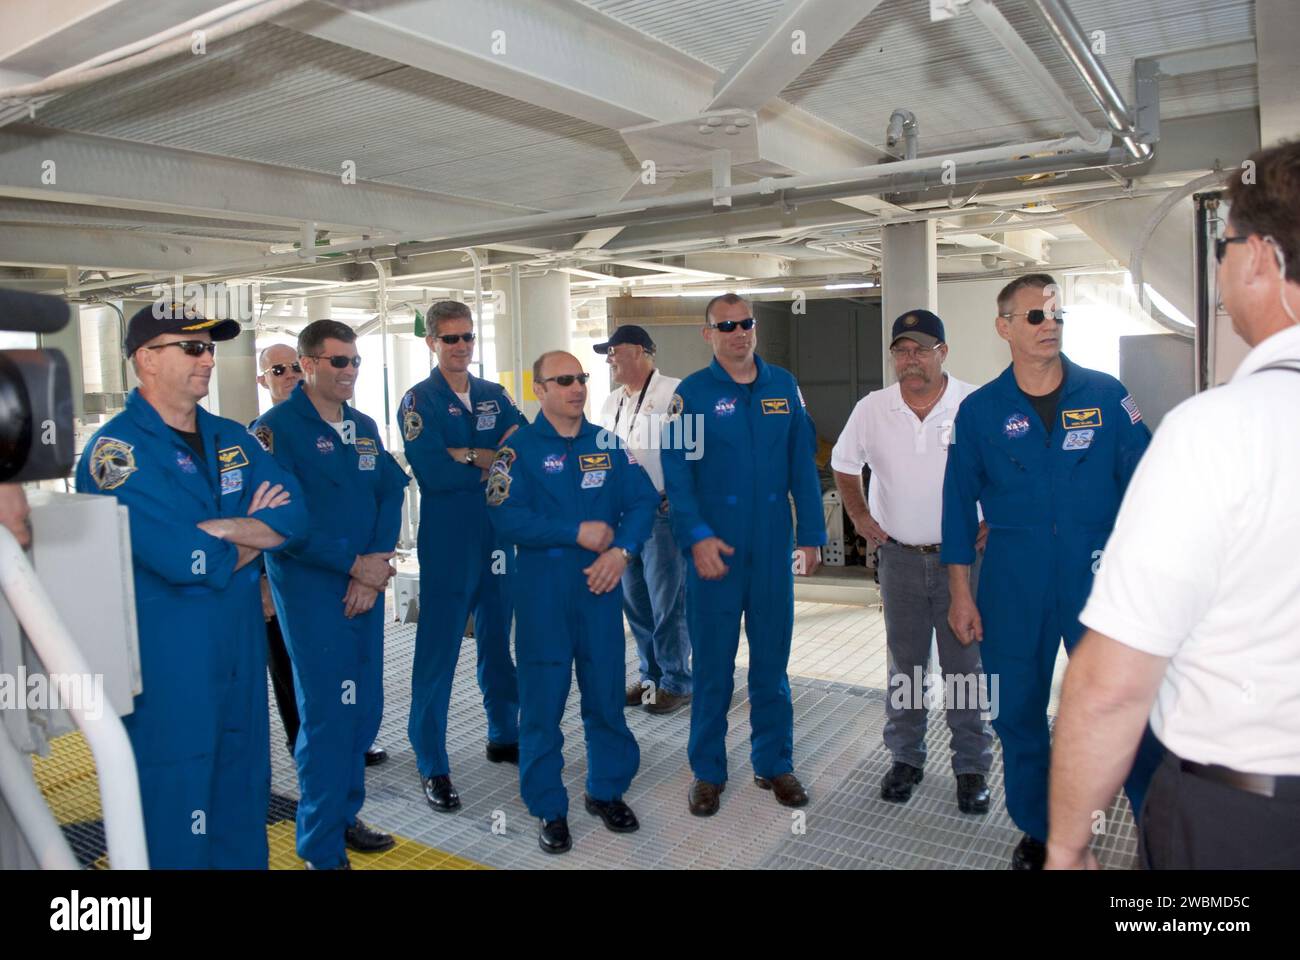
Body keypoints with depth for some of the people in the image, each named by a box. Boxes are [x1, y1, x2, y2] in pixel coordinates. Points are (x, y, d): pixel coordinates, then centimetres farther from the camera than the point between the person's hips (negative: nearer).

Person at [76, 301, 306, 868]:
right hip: (166, 664, -6)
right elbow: (184, 561, -24)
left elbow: (293, 513, -4)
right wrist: (252, 537, -6)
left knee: (244, 788, 18)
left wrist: (219, 529, -20)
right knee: (175, 807, 7)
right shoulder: (117, 450, -13)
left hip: (242, 646, 7)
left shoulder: (231, 438, 8)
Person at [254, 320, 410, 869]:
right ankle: (322, 849, 16)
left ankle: (344, 815, 31)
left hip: (367, 584, 6)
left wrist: (375, 565, -10)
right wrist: (355, 564, -15)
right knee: (327, 714, 0)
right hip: (310, 589, -6)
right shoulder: (277, 428, -8)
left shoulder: (365, 428, 12)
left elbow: (390, 496, 5)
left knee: (365, 708, 12)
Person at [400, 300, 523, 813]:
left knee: (497, 640, 17)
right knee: (438, 651, 0)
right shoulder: (419, 400, -4)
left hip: (499, 534, 5)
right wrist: (496, 460, -11)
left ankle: (505, 736, 33)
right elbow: (430, 471, -18)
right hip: (447, 542, -5)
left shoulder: (495, 396, 11)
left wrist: (467, 455, -16)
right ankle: (432, 766, 11)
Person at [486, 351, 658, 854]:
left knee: (606, 694, 11)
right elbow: (505, 516, -15)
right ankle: (549, 808, 20)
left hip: (600, 586, 3)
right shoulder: (519, 448, -4)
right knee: (542, 701, 4)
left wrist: (621, 550, -14)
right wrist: (578, 533, -17)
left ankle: (607, 790, 31)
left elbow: (644, 500, 3)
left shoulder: (608, 444, 8)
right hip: (541, 591, -3)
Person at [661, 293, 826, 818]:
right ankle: (707, 771, 22)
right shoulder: (691, 392, -2)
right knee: (713, 664, 7)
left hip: (774, 548, 3)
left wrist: (811, 534, 4)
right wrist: (697, 537, -19)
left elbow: (803, 465, 7)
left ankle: (774, 764, 28)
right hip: (715, 548, -3)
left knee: (772, 660, 13)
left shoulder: (783, 385, 7)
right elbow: (677, 472, -8)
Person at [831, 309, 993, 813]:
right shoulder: (871, 409, -1)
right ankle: (906, 759, 29)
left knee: (965, 667, 7)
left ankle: (972, 766, 23)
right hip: (899, 557, 2)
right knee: (904, 667, 13)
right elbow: (844, 464, 14)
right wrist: (859, 515, 5)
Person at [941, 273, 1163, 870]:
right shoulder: (979, 410, 2)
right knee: (1018, 712, 10)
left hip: (1101, 577, -1)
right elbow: (959, 503, 5)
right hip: (1013, 585, 1)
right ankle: (1037, 831, 30)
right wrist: (960, 594, 2)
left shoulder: (1105, 395, 1)